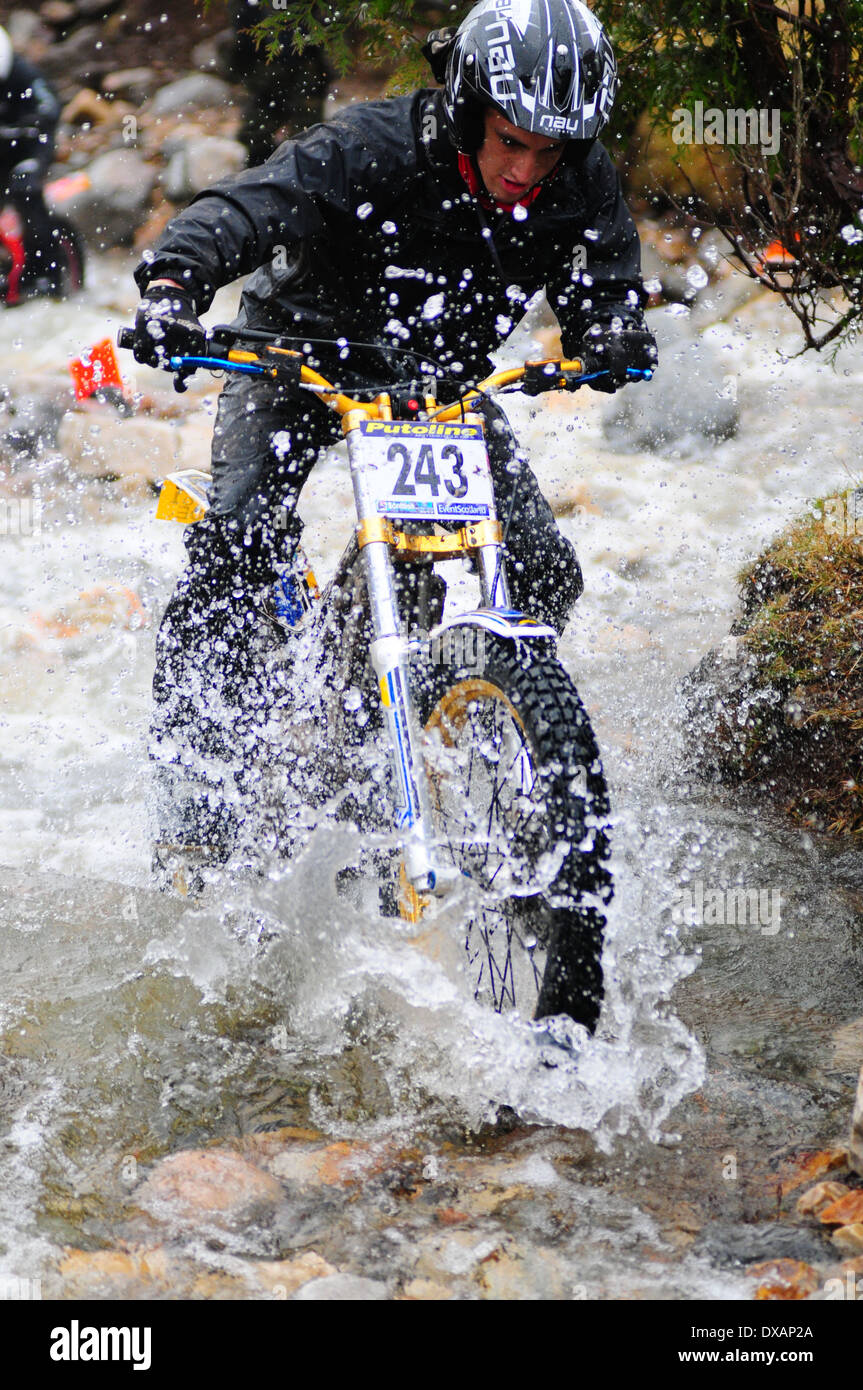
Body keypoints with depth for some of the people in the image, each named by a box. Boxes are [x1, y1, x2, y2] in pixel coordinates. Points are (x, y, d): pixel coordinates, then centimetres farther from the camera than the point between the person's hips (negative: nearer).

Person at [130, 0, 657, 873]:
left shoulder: (581, 186, -18)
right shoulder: (371, 151, -32)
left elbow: (605, 282, -11)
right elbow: (248, 209, -41)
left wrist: (612, 332, -37)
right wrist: (174, 283, -62)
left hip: (443, 375, 4)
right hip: (303, 351, -4)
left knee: (542, 572, -10)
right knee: (238, 543, -25)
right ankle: (196, 807, -18)